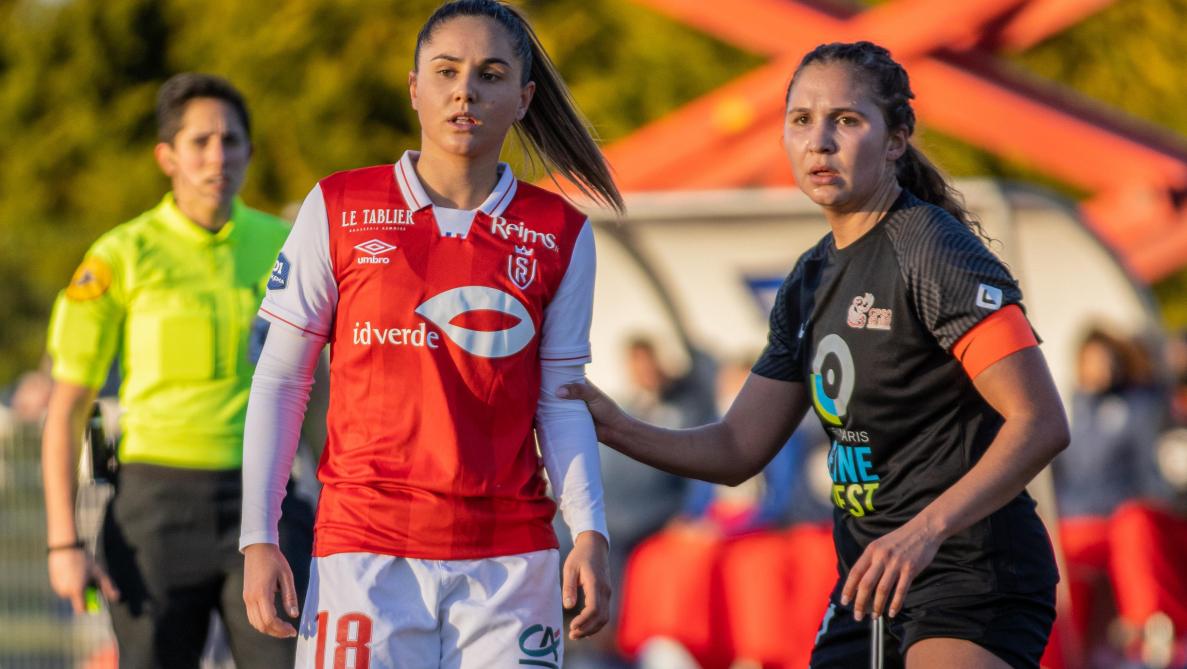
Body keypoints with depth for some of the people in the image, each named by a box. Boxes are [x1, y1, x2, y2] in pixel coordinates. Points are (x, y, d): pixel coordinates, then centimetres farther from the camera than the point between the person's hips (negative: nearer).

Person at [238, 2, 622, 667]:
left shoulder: (559, 234, 6)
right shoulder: (339, 210, 2)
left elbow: (561, 403, 8)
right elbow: (280, 380, 5)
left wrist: (590, 533, -6)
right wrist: (259, 538, -1)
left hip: (512, 559, 1)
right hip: (365, 550, -1)